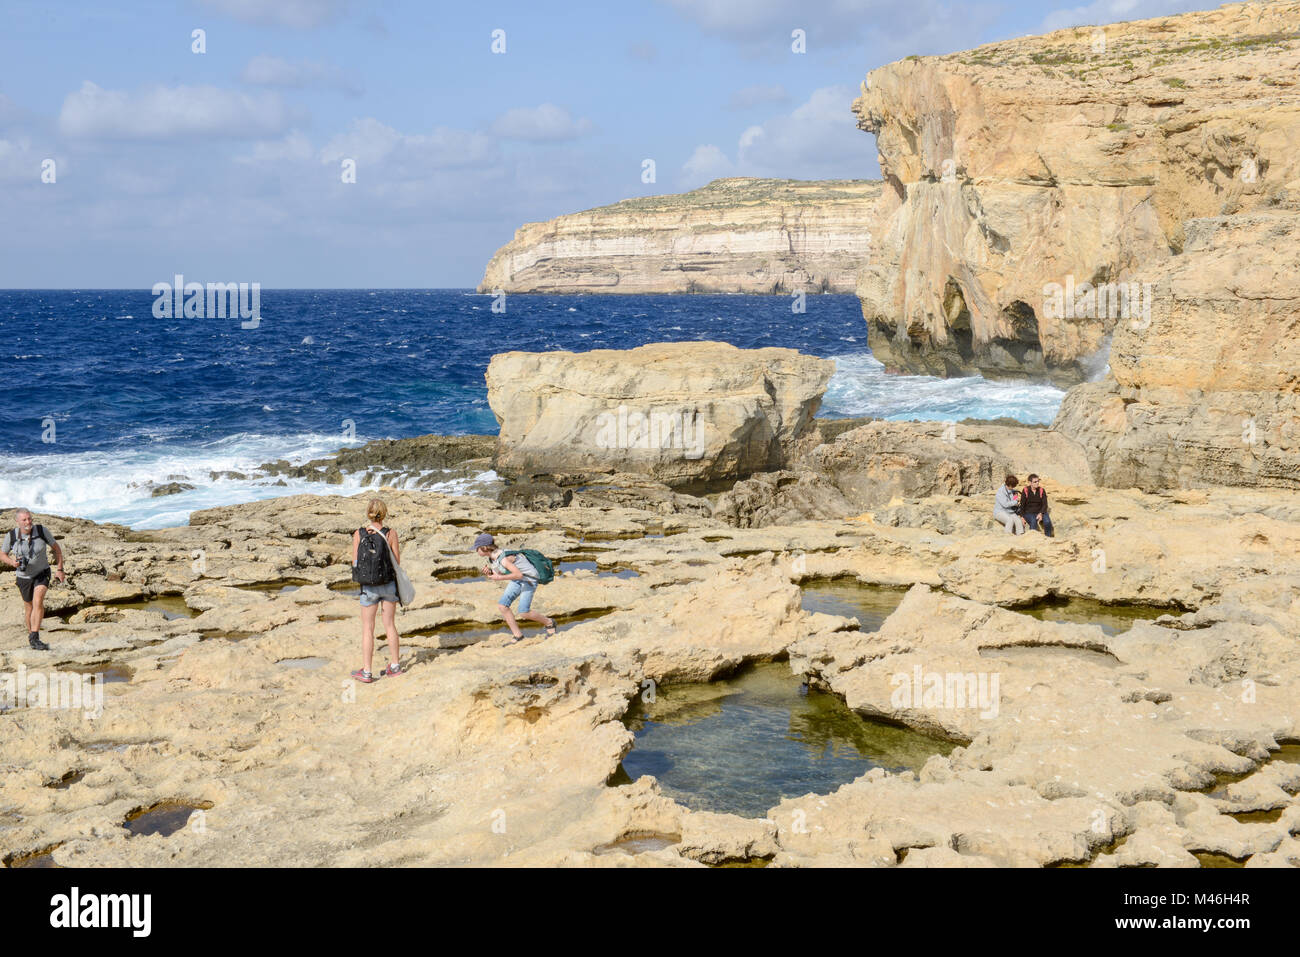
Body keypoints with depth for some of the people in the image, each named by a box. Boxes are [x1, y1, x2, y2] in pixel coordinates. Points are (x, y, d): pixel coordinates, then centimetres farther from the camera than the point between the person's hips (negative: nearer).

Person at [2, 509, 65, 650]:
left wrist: (59, 569, -7)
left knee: (38, 601, -23)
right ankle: (30, 633, 39)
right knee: (29, 607, 14)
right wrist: (12, 562, -21)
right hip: (23, 576, 1)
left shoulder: (41, 531, -18)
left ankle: (34, 638, -23)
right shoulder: (11, 536, -16)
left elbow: (56, 547, -5)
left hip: (42, 573, -1)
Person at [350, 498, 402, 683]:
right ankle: (394, 666, 22)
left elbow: (355, 563, -4)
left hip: (368, 586, -1)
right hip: (388, 583, 1)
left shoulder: (359, 534, -7)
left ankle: (366, 672, 7)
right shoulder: (390, 534, -8)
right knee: (390, 625, 14)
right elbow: (397, 562, -4)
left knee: (367, 628, 6)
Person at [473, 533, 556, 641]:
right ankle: (518, 635, 2)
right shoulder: (491, 558, -1)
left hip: (529, 579, -9)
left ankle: (549, 623, 8)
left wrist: (500, 578, -30)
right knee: (502, 605, -5)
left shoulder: (503, 558, -30)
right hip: (517, 581, 9)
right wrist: (489, 572, -9)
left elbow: (518, 575, -31)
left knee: (523, 612, -16)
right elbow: (499, 574, 10)